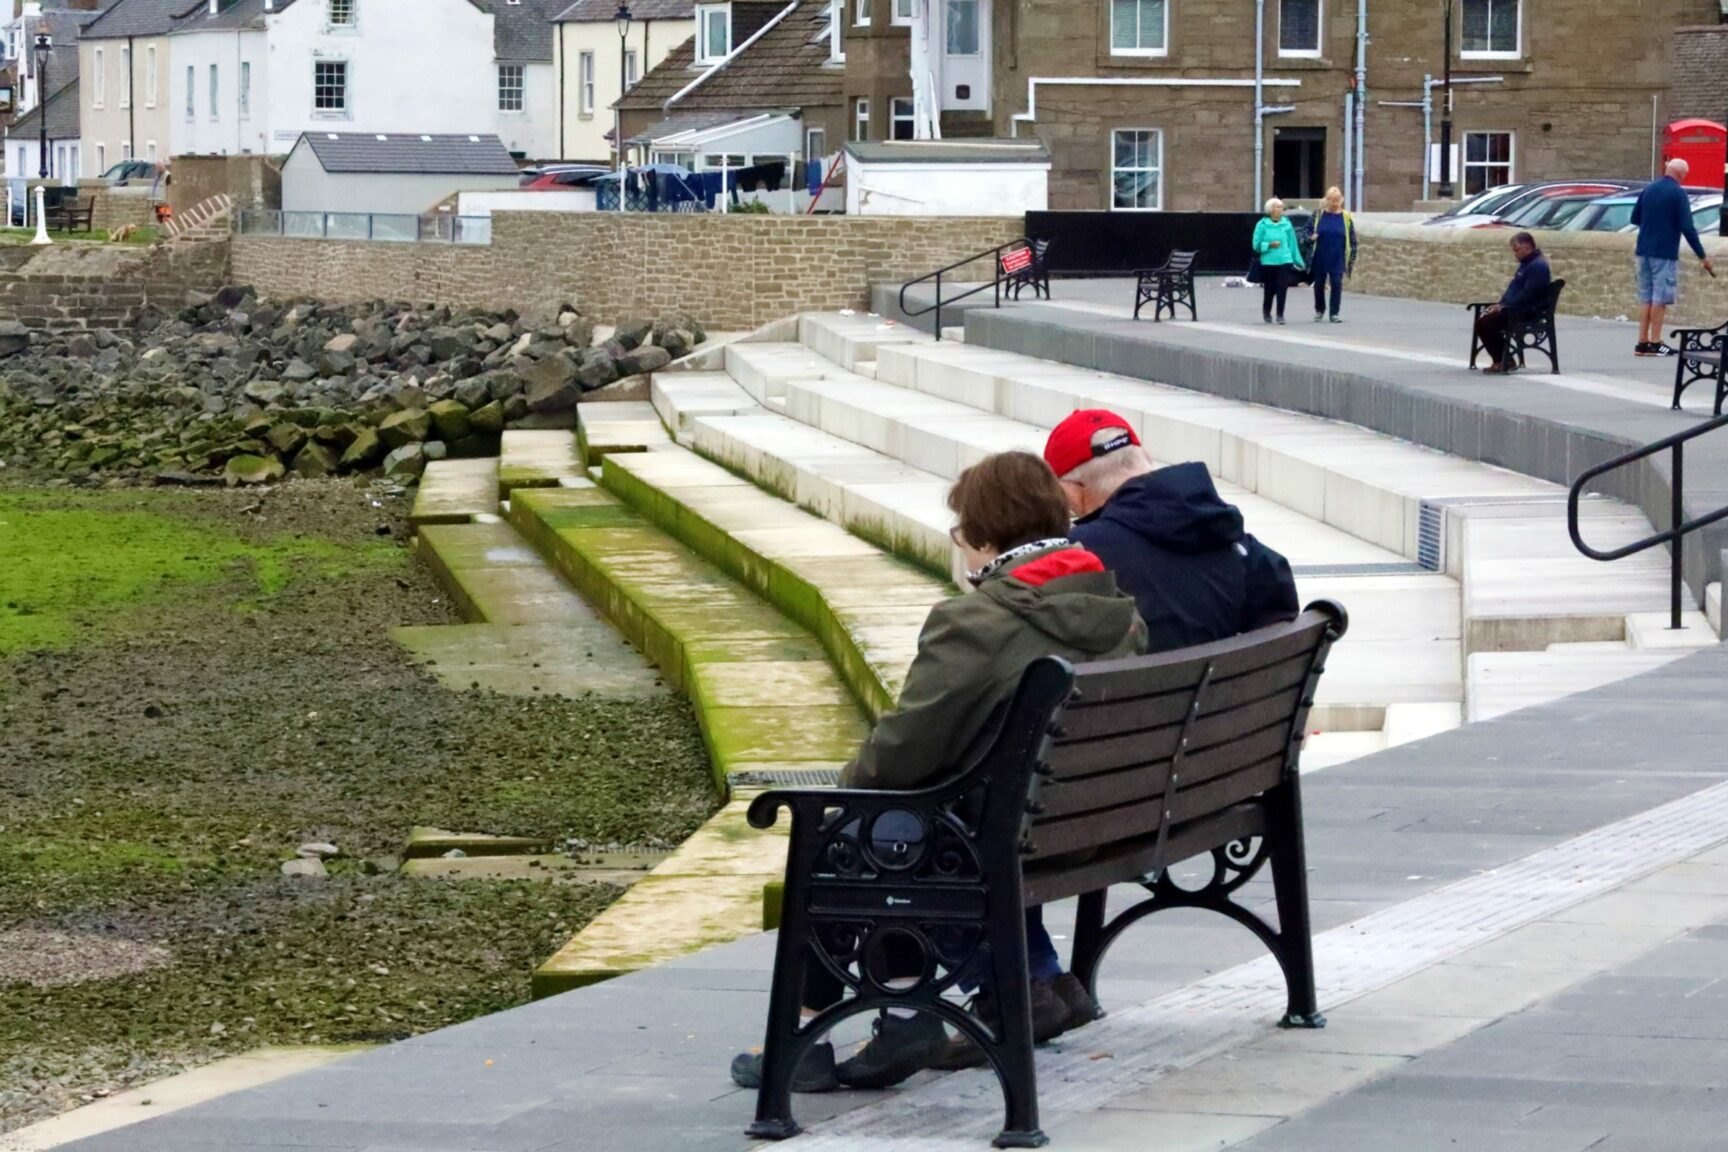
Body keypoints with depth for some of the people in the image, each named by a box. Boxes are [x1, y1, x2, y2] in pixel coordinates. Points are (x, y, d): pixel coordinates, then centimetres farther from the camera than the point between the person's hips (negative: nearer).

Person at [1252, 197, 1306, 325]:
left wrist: (1297, 260, 12)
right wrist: (1269, 245, -17)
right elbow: (1257, 244, -1)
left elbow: (1292, 243, 11)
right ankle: (1266, 312, 31)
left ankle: (1280, 315, -2)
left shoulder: (1286, 224, 6)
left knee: (1282, 288, -8)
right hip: (1268, 261, -1)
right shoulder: (1262, 225, -1)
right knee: (1269, 289, 6)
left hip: (1285, 261, 1)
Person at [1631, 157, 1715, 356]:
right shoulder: (1678, 193, -11)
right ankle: (1655, 344, -3)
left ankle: (1642, 342, 9)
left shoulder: (1648, 189, 8)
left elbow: (1635, 218, 14)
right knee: (1660, 298, -2)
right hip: (1665, 252, -6)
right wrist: (1703, 257, -10)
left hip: (1644, 250, 6)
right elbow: (1688, 228, -14)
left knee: (1646, 297, 10)